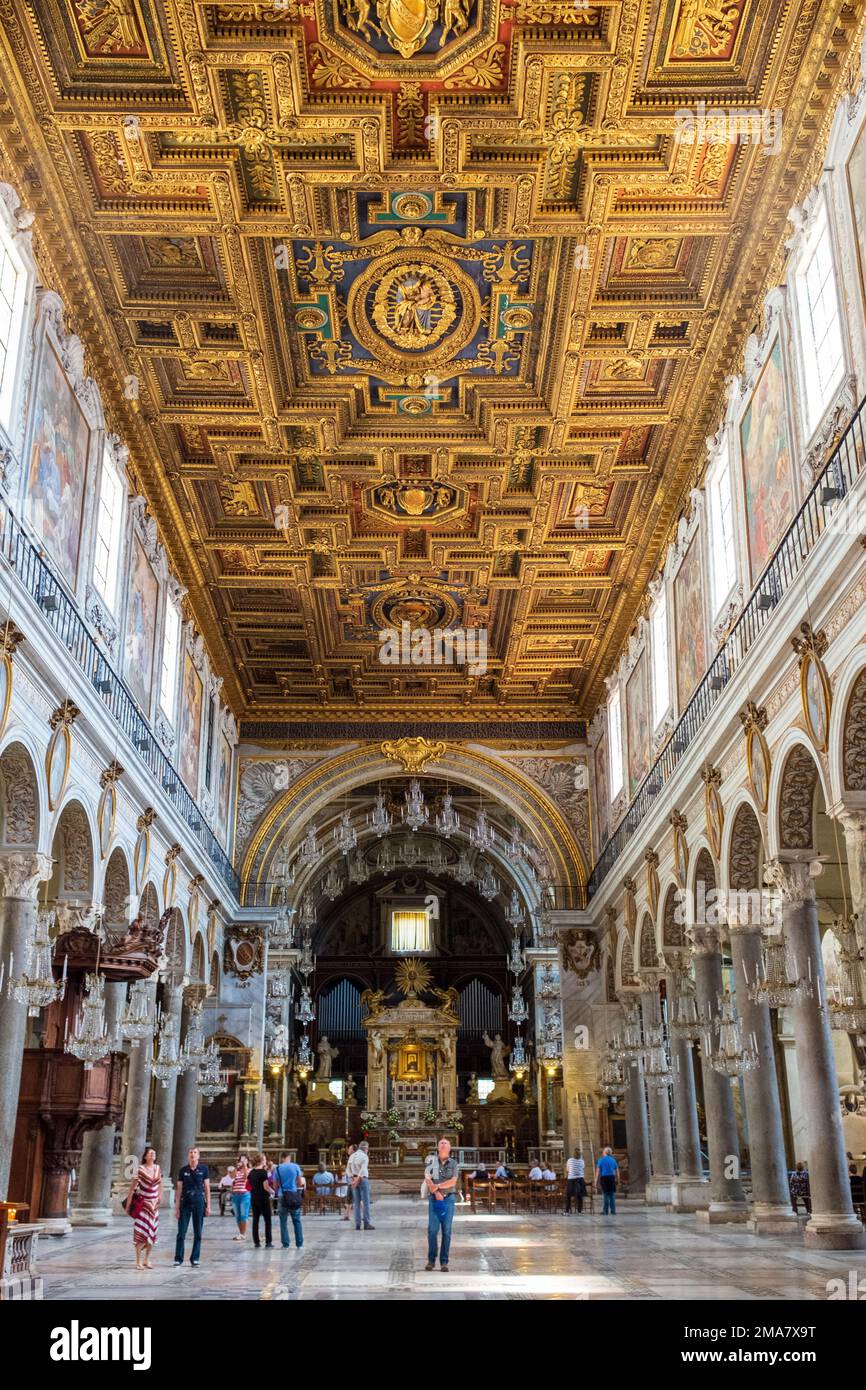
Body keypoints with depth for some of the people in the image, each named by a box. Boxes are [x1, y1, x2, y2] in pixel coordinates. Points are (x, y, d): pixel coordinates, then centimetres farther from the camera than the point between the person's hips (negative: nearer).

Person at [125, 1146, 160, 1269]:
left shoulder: (157, 1168, 5)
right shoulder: (140, 1169, -10)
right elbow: (132, 1187, -8)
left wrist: (159, 1200, 12)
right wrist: (128, 1204, -9)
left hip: (154, 1205, 5)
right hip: (142, 1204, -5)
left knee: (152, 1233, 6)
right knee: (141, 1233, -7)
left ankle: (147, 1260, 20)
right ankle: (138, 1262, 2)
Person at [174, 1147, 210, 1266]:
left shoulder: (203, 1169, 0)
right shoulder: (183, 1170, 2)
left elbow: (207, 1188, 2)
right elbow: (179, 1189, 4)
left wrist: (208, 1206, -1)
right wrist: (177, 1207, 1)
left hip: (199, 1202, 0)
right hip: (185, 1202, 0)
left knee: (198, 1233, 5)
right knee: (181, 1232, 0)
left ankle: (195, 1258, 14)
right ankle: (178, 1258, 10)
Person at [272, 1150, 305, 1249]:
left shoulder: (277, 1169, -1)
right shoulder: (295, 1167, -1)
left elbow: (275, 1186, 4)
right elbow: (300, 1183, 4)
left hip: (282, 1197, 0)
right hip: (294, 1196, 0)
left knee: (283, 1222, 7)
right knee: (297, 1221, 9)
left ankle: (285, 1244, 4)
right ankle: (299, 1244, 7)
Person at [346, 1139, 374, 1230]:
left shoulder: (352, 1156, 13)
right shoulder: (364, 1157, -9)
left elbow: (348, 1169, 5)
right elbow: (363, 1170, -21)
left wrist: (353, 1180, -4)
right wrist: (358, 1180, -21)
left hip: (354, 1180, 6)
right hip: (363, 1180, -6)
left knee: (357, 1203, 7)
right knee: (366, 1202, -3)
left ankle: (357, 1224, 4)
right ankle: (367, 1223, -6)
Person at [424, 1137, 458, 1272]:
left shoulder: (453, 1163, 5)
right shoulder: (432, 1162, 5)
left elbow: (453, 1181, -5)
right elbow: (427, 1179, -5)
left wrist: (437, 1186, -9)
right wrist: (436, 1192, -15)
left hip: (449, 1198, 0)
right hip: (434, 1198, 0)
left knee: (446, 1231, 0)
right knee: (432, 1229, -4)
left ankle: (444, 1262, 7)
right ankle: (431, 1260, 8)